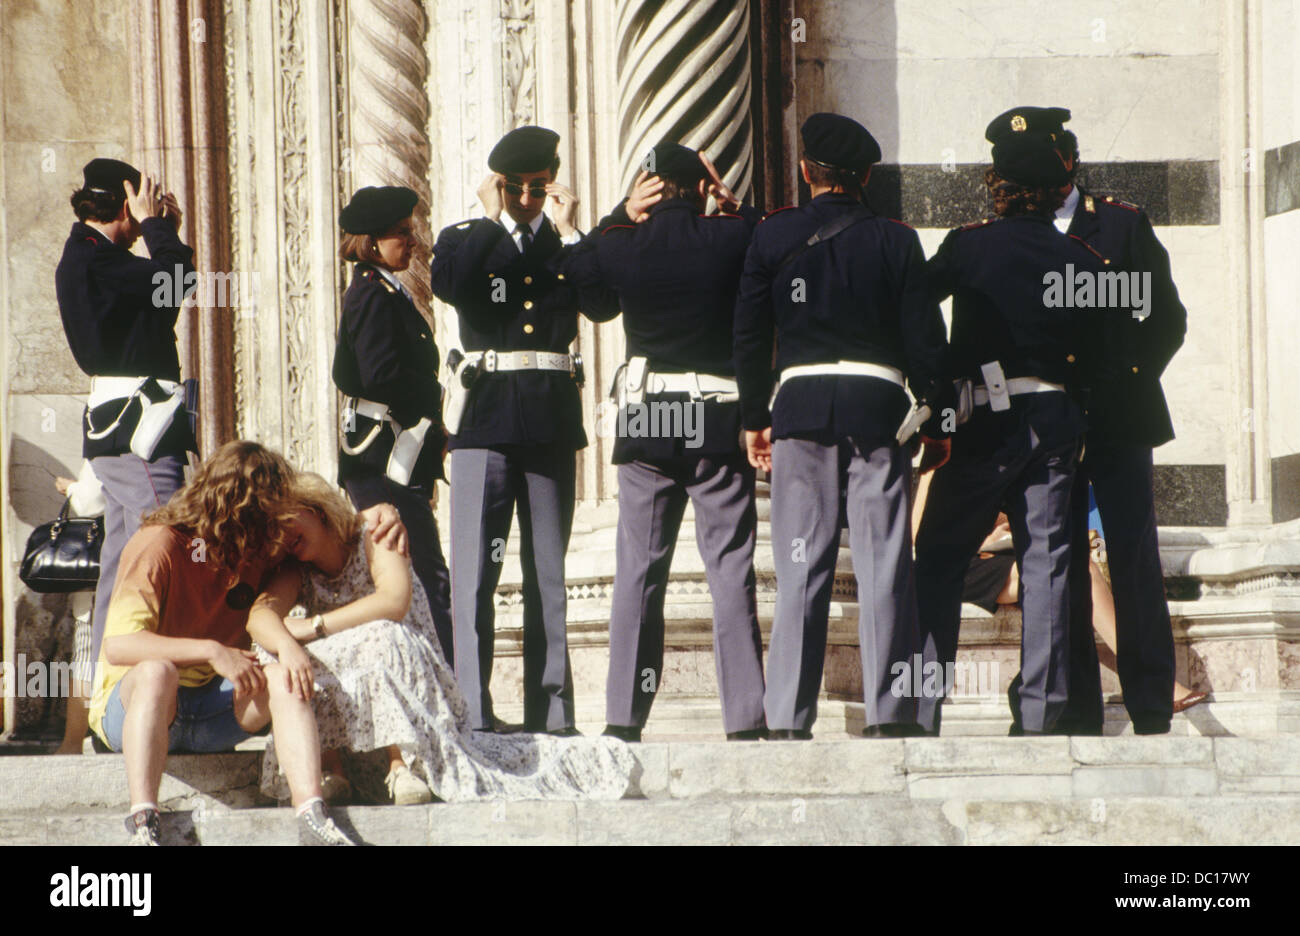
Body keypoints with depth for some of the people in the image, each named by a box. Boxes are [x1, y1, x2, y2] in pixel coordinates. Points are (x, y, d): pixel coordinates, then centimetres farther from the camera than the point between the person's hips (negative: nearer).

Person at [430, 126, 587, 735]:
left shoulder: (568, 246, 14)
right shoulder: (466, 241, 9)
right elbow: (448, 285, -14)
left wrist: (567, 231, -5)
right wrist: (490, 221, -7)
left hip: (552, 419, 2)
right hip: (486, 416, -2)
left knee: (548, 570, 4)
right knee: (475, 569, -8)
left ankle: (550, 709, 7)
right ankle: (471, 709, -9)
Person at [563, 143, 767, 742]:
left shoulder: (622, 247, -4)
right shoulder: (731, 239, -6)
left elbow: (584, 294, 15)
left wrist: (620, 217, 12)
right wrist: (734, 207, 14)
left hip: (645, 423, 1)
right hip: (721, 422, -1)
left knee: (638, 573, 6)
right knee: (731, 570, 0)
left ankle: (624, 718, 4)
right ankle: (745, 718, -4)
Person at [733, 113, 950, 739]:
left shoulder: (774, 236, 3)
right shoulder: (896, 242, 1)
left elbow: (750, 334, 5)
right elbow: (924, 340, 1)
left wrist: (753, 418, 12)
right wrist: (935, 422, 9)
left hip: (800, 405, 1)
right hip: (878, 406, -1)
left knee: (801, 568, 2)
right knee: (883, 565, 1)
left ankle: (787, 718, -1)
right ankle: (889, 713, -3)